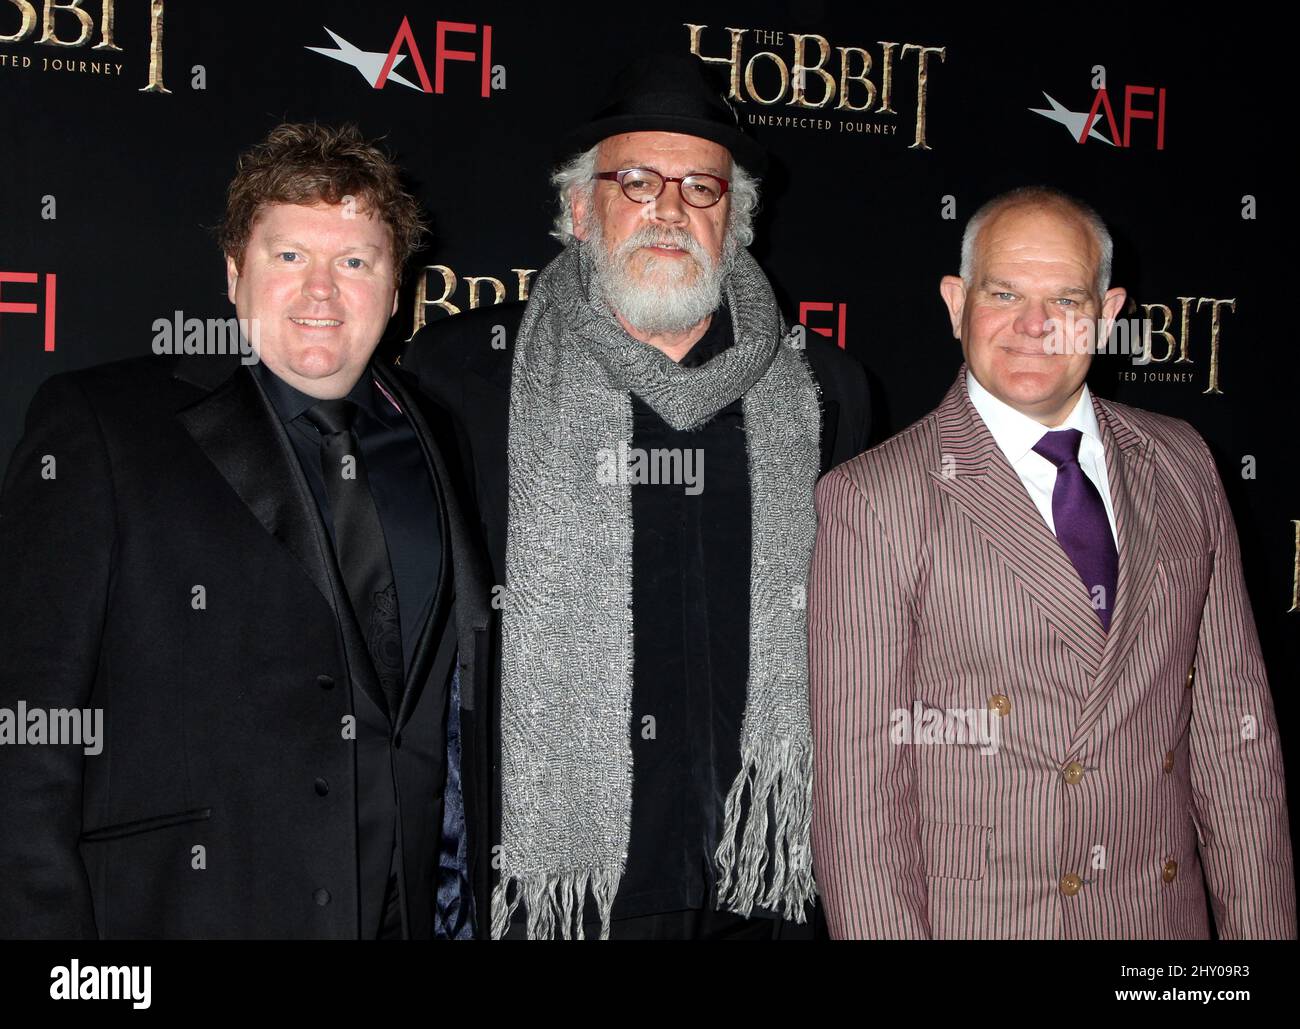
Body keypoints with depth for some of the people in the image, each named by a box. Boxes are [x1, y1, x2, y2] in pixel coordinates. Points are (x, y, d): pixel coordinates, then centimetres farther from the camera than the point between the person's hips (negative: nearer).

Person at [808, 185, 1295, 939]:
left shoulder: (1182, 466, 3)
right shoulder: (875, 501, -12)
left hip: (1165, 914, 5)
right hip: (967, 919, -4)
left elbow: (1233, 725, 4)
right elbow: (860, 784, -14)